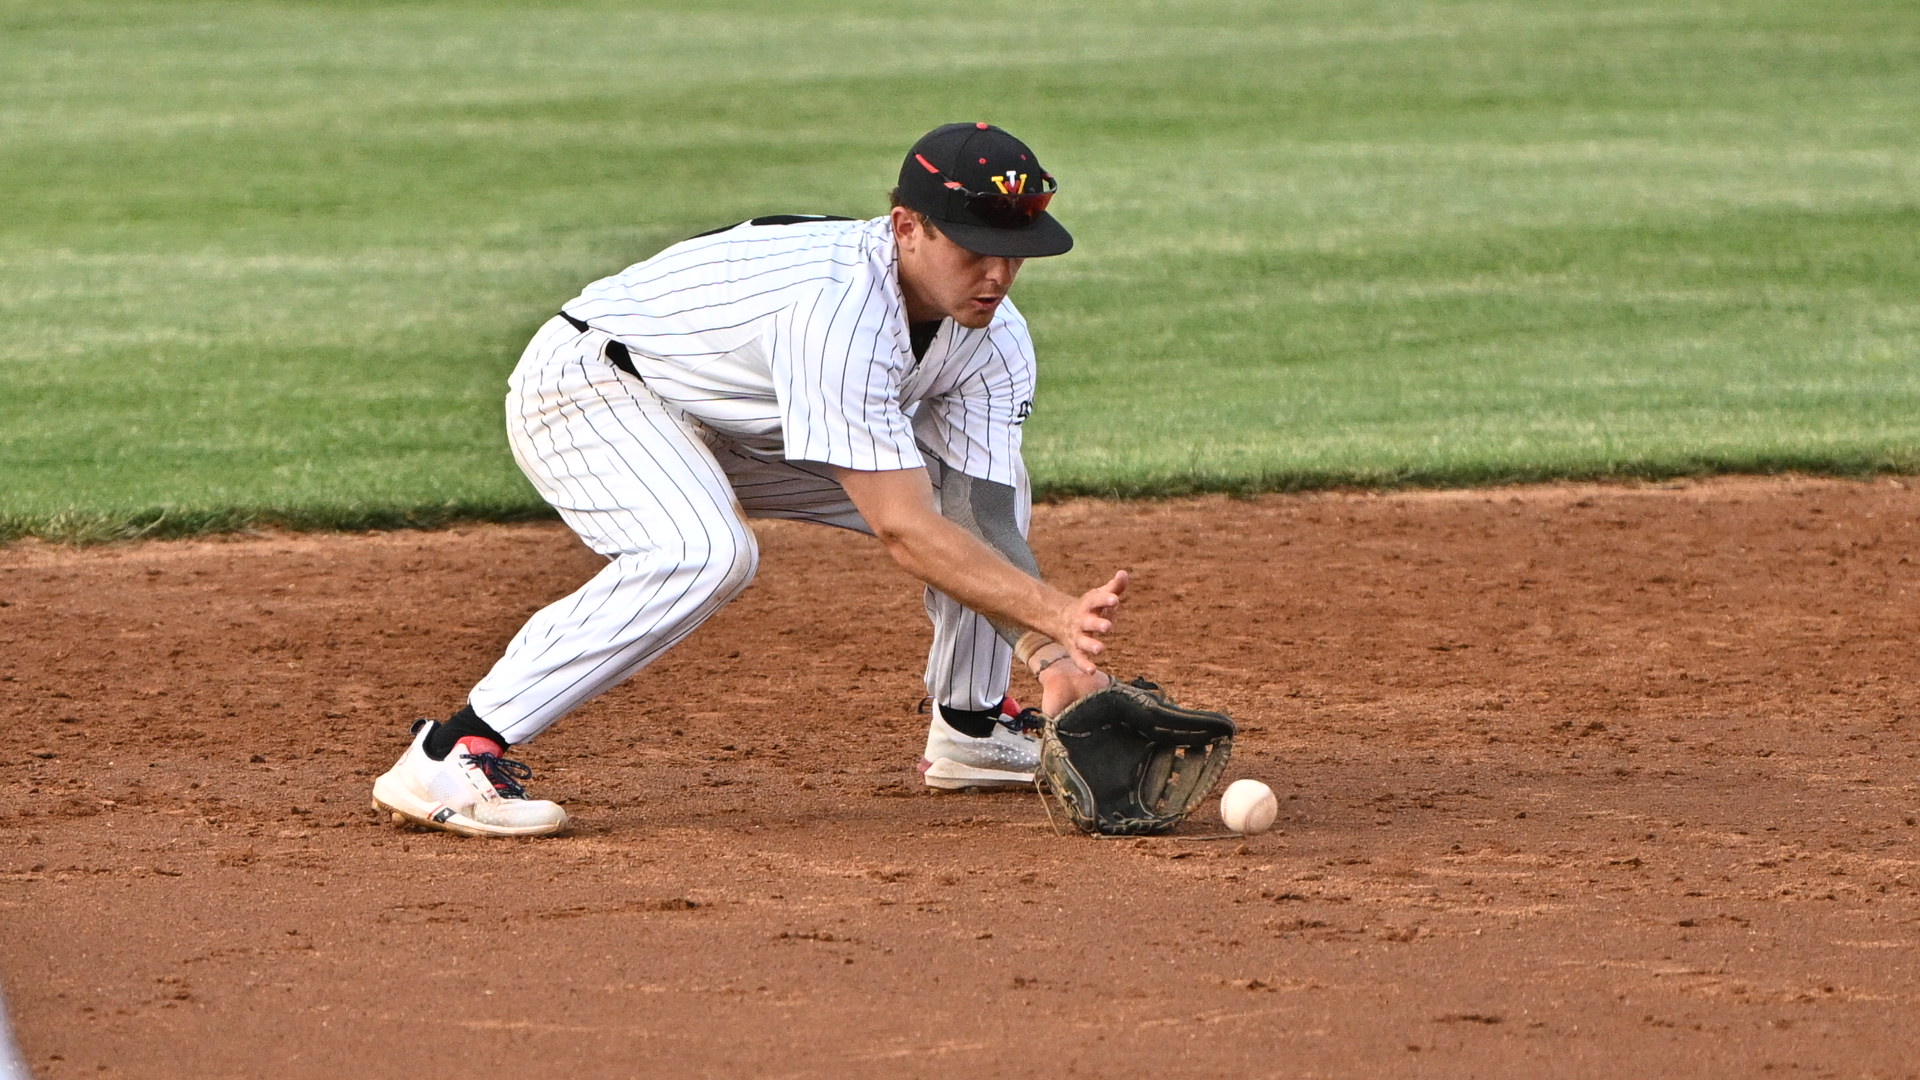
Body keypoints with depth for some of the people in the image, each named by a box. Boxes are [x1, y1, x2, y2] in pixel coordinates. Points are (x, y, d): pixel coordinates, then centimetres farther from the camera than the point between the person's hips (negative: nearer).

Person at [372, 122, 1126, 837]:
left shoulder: (993, 340, -12)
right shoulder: (839, 309, -38)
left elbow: (989, 524, -14)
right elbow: (902, 531, -40)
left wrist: (1051, 654, -30)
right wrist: (1054, 613, -46)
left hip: (738, 426, 9)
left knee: (986, 480, 2)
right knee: (704, 553, -37)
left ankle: (968, 726, 19)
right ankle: (448, 757, -34)